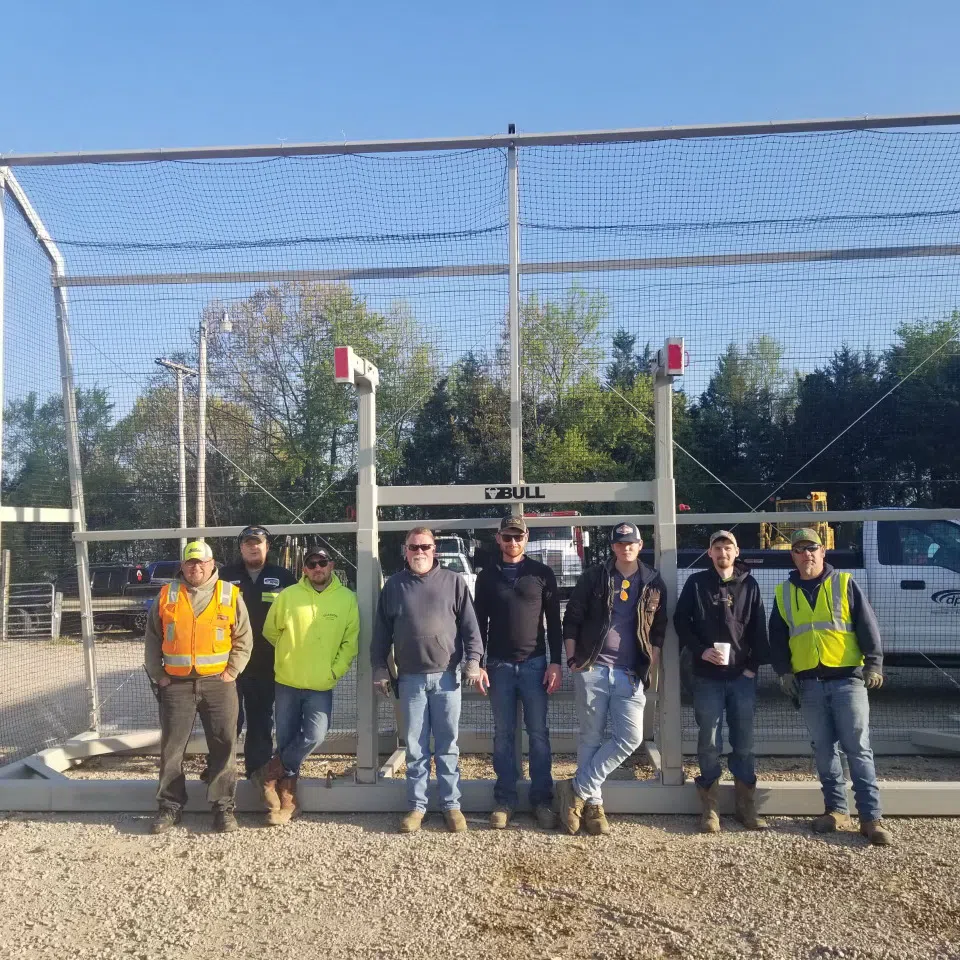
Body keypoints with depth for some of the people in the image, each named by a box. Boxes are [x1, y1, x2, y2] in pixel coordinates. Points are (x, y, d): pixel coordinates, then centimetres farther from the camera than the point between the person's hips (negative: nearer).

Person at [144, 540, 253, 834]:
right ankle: (170, 806, 19)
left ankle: (223, 806, 12)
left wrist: (232, 671, -3)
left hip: (218, 682, -1)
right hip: (176, 684, 1)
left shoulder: (230, 595, 2)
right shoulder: (167, 596, 6)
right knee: (171, 746, 6)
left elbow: (244, 638, 4)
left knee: (223, 744, 1)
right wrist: (157, 674, 3)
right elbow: (152, 639, 11)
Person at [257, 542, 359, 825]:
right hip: (287, 683, 1)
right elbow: (271, 631, 9)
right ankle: (286, 801, 20)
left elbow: (350, 642, 0)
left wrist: (334, 670, -8)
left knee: (314, 736, -14)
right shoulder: (288, 596, -3)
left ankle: (272, 772, 11)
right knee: (286, 740, 6)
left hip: (321, 686, -1)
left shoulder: (347, 599, -3)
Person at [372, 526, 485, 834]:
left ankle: (451, 805, 16)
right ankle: (416, 806, 17)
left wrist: (473, 662, -5)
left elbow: (469, 625, 2)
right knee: (415, 747, 7)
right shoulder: (394, 586, 7)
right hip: (410, 678, 1)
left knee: (447, 745, 6)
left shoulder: (454, 582, 3)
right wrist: (379, 668, 6)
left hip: (446, 676, -1)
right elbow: (382, 631, 9)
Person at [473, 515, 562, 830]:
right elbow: (480, 623, 8)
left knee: (538, 733, 2)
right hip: (499, 665, 1)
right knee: (503, 734, 6)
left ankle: (542, 800, 10)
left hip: (534, 663, -1)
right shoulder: (487, 576, 6)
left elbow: (554, 622, 3)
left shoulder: (542, 574, 3)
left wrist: (555, 663, -4)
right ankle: (504, 800, 13)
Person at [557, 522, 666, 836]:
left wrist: (651, 666, 5)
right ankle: (592, 802, 17)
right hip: (592, 669, -2)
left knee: (630, 737, -8)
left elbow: (658, 629, 13)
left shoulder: (654, 583, 8)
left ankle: (577, 789, 4)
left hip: (631, 674, 2)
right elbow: (571, 619, 3)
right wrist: (572, 659, -3)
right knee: (591, 737, 3)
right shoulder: (593, 577, 2)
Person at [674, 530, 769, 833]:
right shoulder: (696, 583, 3)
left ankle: (746, 806, 19)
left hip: (742, 676, 1)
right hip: (708, 677, -1)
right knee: (709, 743, 3)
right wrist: (701, 650, -10)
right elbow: (680, 621, 2)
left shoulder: (749, 585, 7)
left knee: (744, 742, 8)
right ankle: (709, 809, 12)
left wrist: (753, 665, -2)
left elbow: (759, 629, 7)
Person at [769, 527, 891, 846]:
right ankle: (836, 809, 18)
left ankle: (871, 816, 1)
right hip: (809, 684, 3)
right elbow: (777, 637, 13)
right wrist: (784, 671, 3)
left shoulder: (844, 583, 3)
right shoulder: (784, 593, 10)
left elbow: (868, 626, -1)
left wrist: (873, 664, -9)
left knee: (858, 748, -3)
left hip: (847, 678, -3)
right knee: (824, 749, 8)